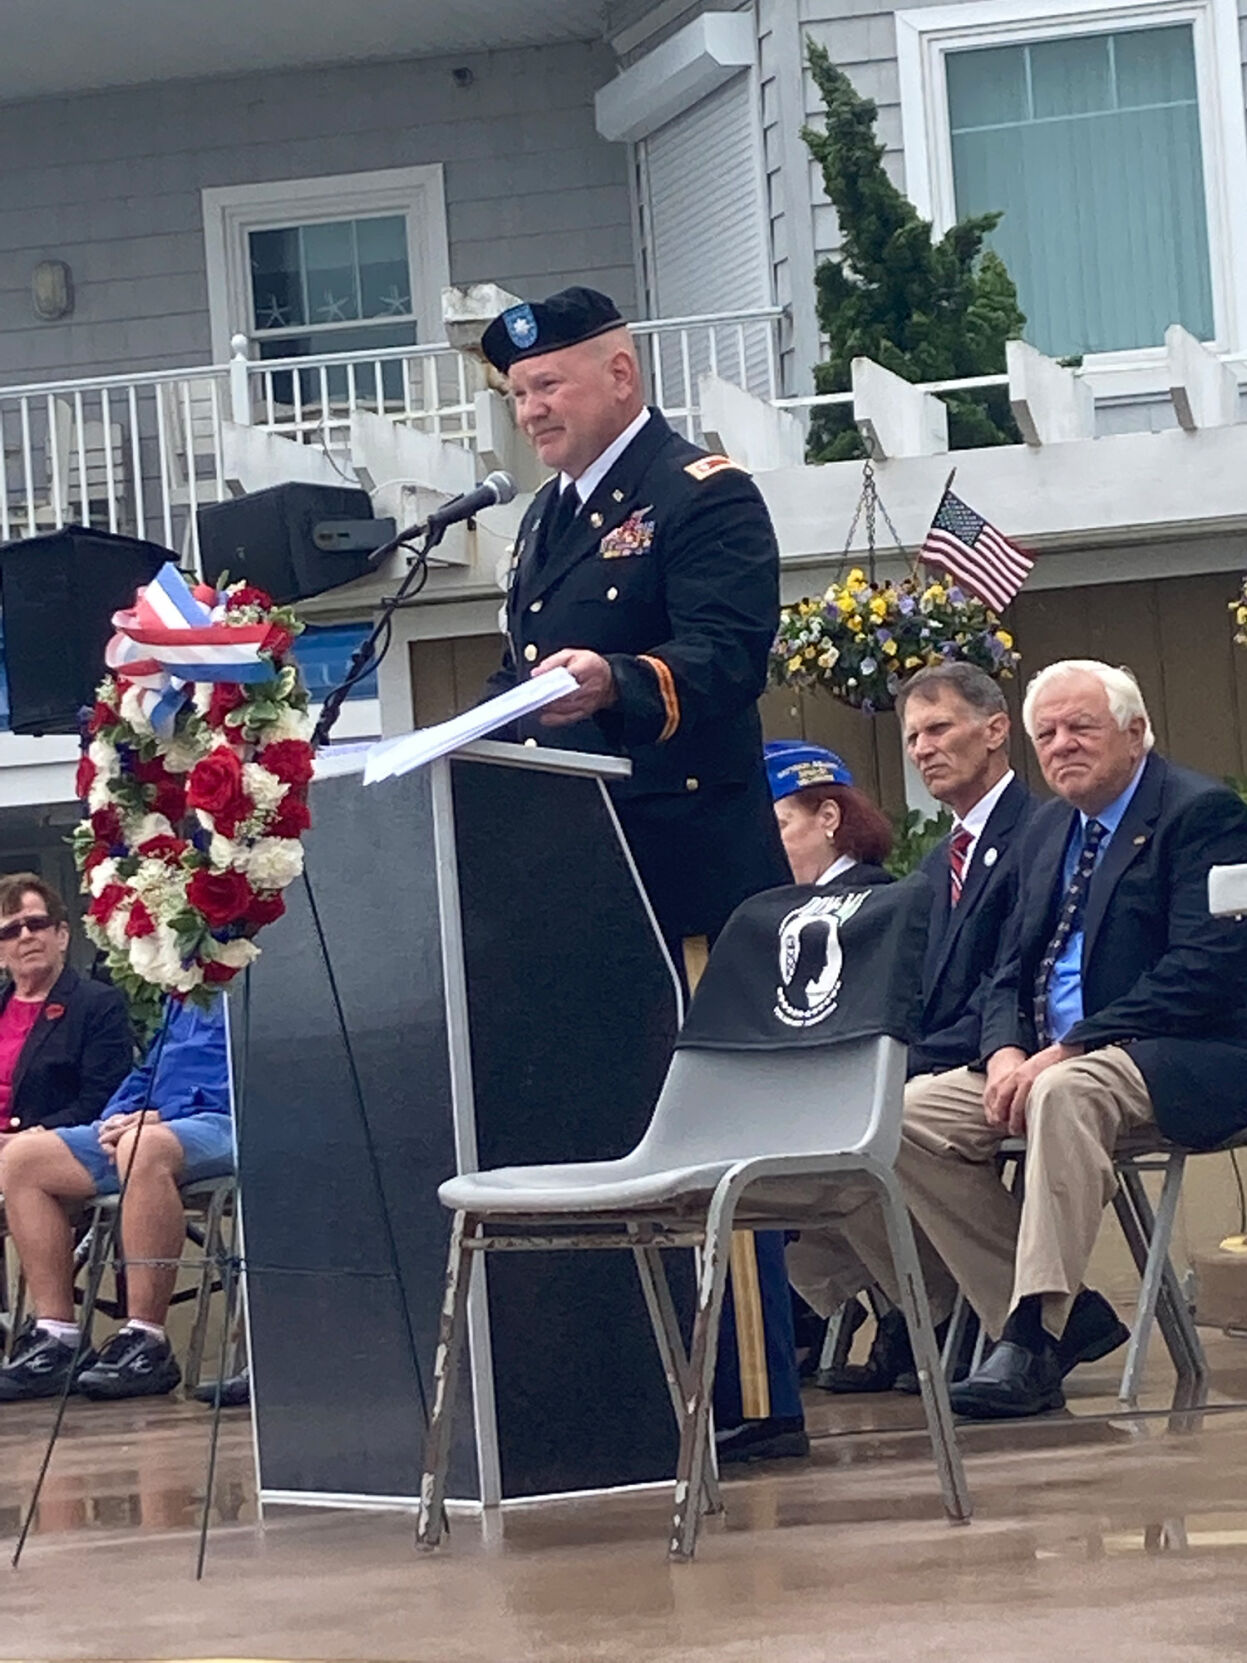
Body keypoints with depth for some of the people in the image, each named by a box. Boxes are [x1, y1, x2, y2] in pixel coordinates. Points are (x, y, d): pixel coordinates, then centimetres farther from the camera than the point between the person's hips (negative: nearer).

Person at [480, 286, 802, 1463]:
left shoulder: (703, 495, -4)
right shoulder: (546, 519, 22)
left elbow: (726, 657, -18)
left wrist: (614, 683, -36)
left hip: (681, 869, -8)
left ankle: (753, 1400, -3)